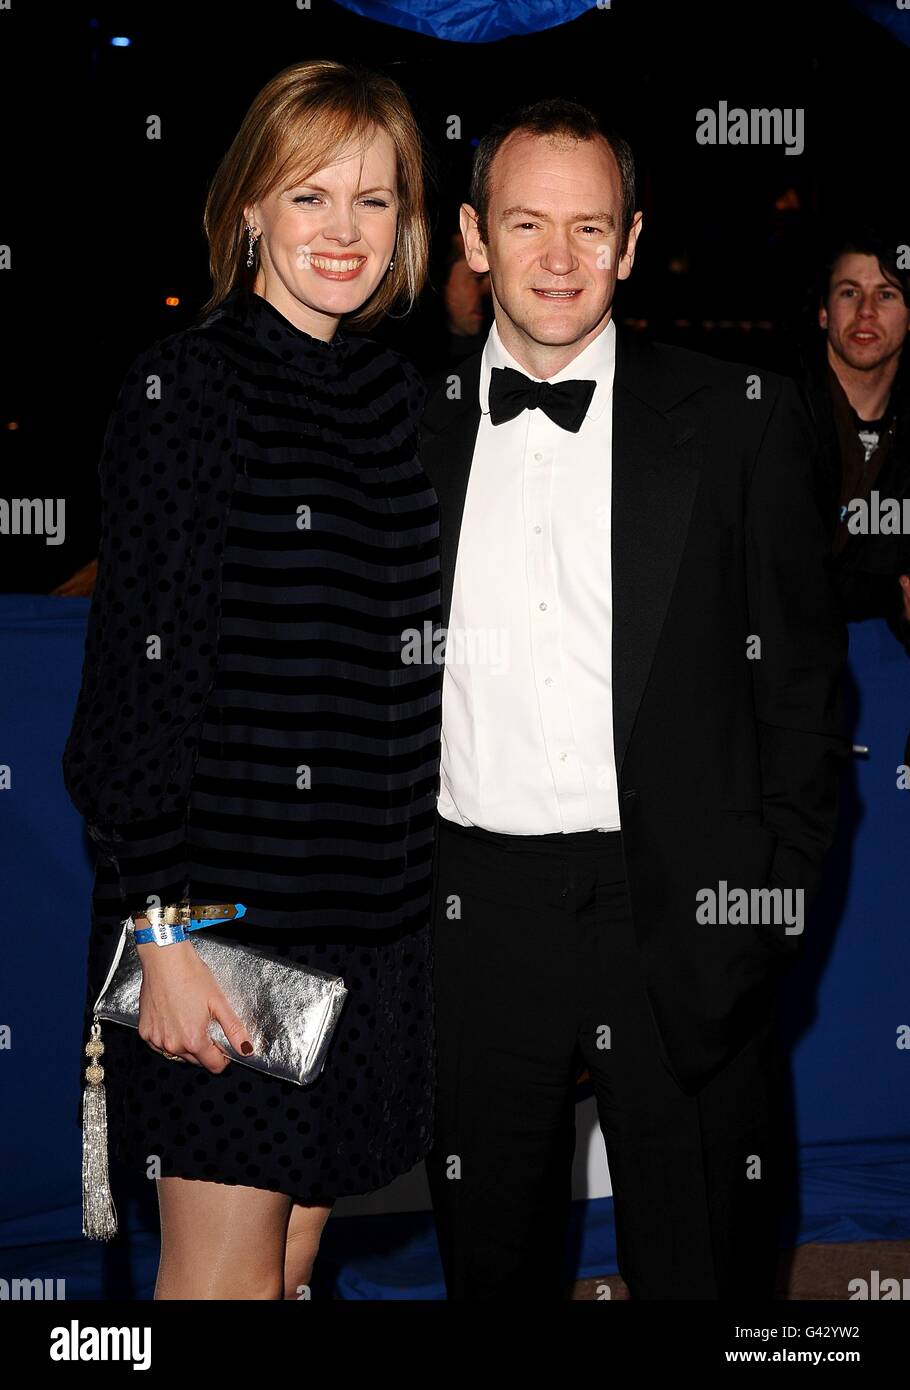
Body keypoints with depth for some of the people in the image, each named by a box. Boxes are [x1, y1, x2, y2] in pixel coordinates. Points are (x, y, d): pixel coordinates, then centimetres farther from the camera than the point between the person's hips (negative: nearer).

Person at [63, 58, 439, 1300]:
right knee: (225, 1272, 0)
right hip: (225, 902, -6)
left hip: (368, 907, 6)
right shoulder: (189, 385, -8)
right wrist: (163, 926, -18)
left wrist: (411, 887, 15)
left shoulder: (397, 393, 11)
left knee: (297, 1252, 13)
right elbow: (142, 667, -13)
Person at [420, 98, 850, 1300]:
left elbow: (805, 676, 0)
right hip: (471, 916, 2)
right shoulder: (405, 432, 6)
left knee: (705, 1262, 9)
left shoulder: (742, 421, -1)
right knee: (492, 1263, 16)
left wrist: (775, 904, -5)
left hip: (683, 921, -2)